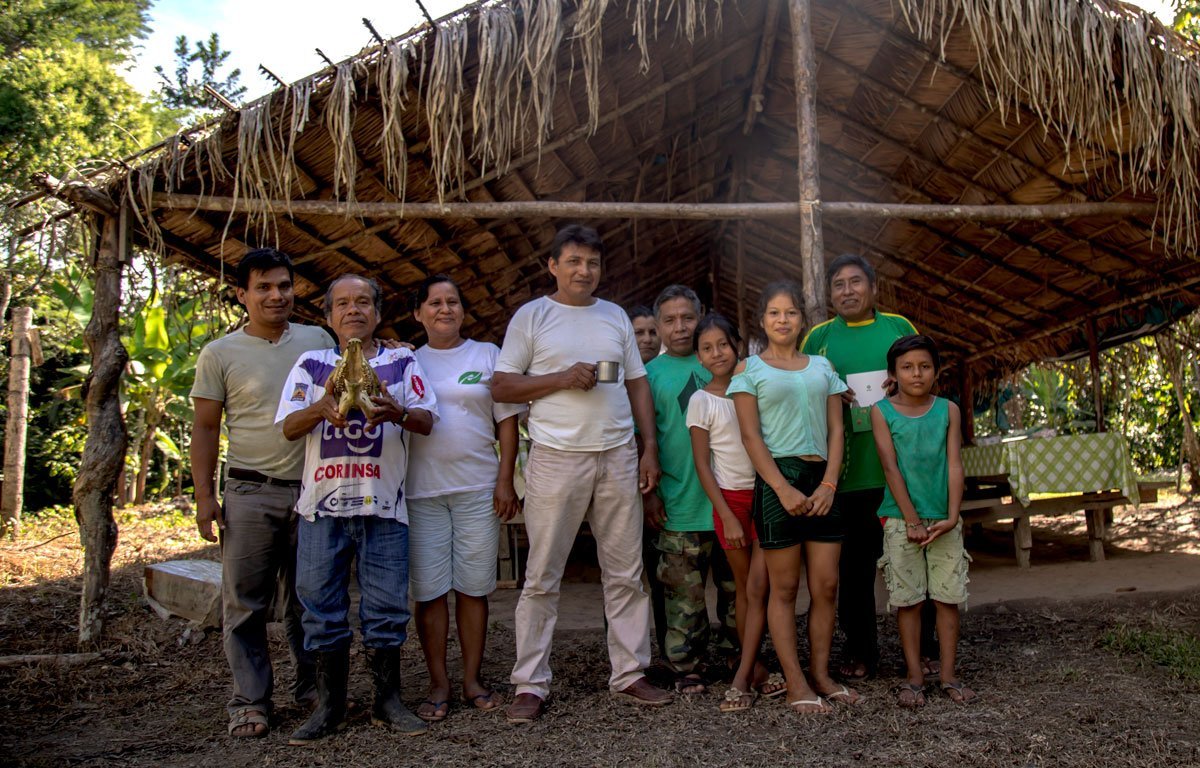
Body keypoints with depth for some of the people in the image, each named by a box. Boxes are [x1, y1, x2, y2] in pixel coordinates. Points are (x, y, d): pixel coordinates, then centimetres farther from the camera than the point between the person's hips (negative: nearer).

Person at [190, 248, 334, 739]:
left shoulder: (318, 340, 8)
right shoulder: (220, 354, 1)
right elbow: (205, 428, 2)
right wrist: (205, 497, -4)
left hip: (313, 491, 2)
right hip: (250, 494, -2)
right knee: (246, 605, 2)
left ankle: (312, 685, 25)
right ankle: (251, 702, 11)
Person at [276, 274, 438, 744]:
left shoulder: (402, 363, 9)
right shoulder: (311, 365, 10)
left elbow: (427, 420, 1)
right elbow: (288, 427, 3)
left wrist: (397, 412, -22)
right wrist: (321, 408, -19)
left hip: (383, 504, -1)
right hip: (323, 503, 1)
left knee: (386, 607, 2)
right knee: (322, 607, 4)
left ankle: (388, 701, 15)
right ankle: (329, 705, 16)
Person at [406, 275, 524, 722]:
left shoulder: (488, 355, 8)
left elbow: (507, 421, 5)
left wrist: (505, 481, -2)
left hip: (478, 488, 0)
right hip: (421, 491, 1)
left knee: (474, 586, 3)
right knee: (428, 590, 0)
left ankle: (472, 679, 15)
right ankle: (438, 684, 11)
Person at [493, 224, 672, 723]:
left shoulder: (616, 317, 15)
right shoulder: (532, 316, 3)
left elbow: (637, 385, 16)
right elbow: (501, 387, -2)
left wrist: (649, 448, 7)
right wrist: (563, 378, -13)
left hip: (618, 458, 4)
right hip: (556, 459, -4)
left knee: (626, 574, 8)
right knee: (542, 578, 0)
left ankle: (629, 674, 20)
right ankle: (530, 685, 9)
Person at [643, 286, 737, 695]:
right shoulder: (650, 374, 3)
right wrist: (648, 492, -5)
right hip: (680, 505, -2)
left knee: (736, 586, 10)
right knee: (685, 593, 1)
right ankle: (687, 669, 14)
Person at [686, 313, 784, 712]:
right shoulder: (702, 401, -2)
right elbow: (702, 465, -3)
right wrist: (727, 517, -7)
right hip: (731, 498, -1)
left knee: (757, 585, -5)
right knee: (744, 587, 6)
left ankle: (742, 678, -3)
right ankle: (757, 669, 16)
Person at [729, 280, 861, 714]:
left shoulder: (822, 367, 15)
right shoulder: (749, 369, 4)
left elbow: (835, 430, 10)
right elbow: (751, 436, -4)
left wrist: (828, 484, -4)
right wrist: (783, 488, -13)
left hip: (821, 478, 4)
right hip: (776, 477, -4)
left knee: (826, 585, 3)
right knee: (784, 587, 0)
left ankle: (821, 675, 15)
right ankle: (796, 685, 4)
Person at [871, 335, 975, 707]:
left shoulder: (948, 410, 5)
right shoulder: (882, 411, -1)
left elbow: (955, 465, -1)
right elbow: (891, 468, -7)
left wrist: (952, 517, -11)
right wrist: (912, 521, -12)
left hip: (943, 520, 2)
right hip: (900, 519, -2)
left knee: (948, 596, 5)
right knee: (907, 598, 3)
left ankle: (949, 674, 15)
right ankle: (914, 676, 12)